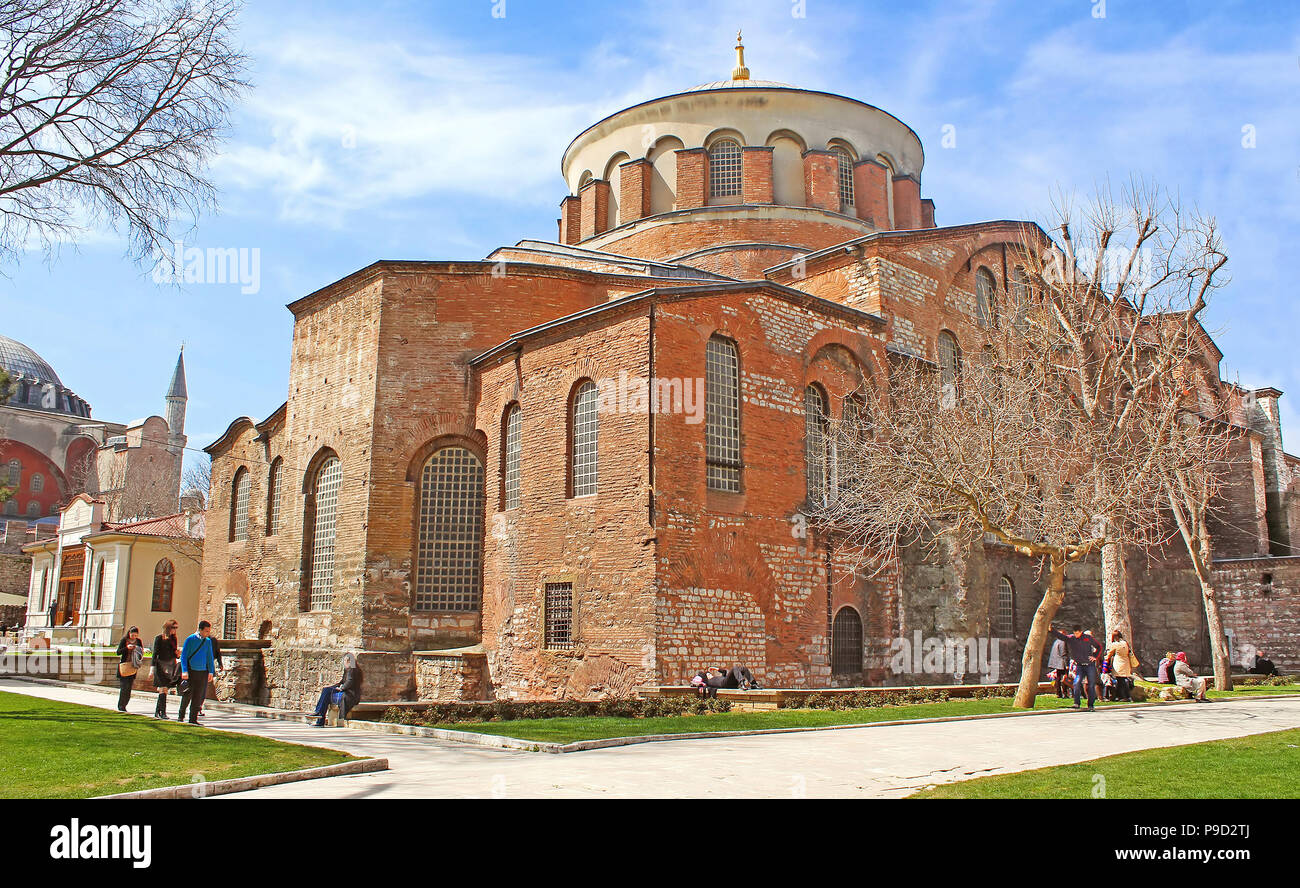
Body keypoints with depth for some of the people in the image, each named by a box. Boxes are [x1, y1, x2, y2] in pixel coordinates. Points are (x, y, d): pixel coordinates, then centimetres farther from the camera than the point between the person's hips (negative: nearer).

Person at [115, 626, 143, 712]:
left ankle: (124, 705, 9)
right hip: (124, 665, -3)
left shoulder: (138, 641, 8)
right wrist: (127, 648, -20)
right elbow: (118, 652, -6)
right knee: (124, 686, -10)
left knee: (129, 687, 1)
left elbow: (141, 653, 14)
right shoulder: (124, 640, -2)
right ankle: (120, 706, -3)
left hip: (133, 666, 3)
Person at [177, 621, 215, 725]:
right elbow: (183, 656, -4)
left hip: (202, 672, 4)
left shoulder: (208, 641, 9)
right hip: (190, 671, -4)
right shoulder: (190, 640, -4)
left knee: (198, 697, 2)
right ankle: (181, 715, 17)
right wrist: (184, 671, -13)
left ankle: (193, 719, 9)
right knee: (187, 695, -3)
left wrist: (211, 671, 10)